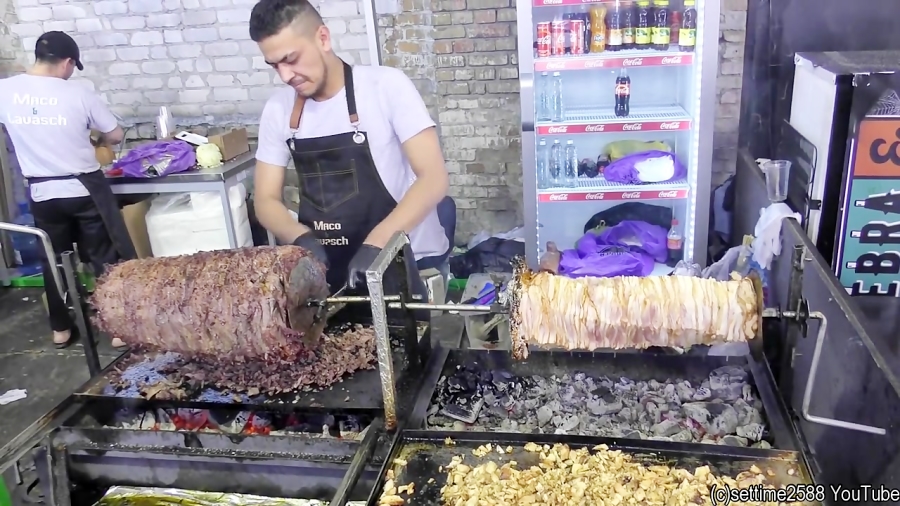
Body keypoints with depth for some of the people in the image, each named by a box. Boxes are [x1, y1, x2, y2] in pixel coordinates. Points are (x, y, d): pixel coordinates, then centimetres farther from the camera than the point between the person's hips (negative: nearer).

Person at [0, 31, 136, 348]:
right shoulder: (78, 94, -11)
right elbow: (116, 135, -1)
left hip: (41, 194, 4)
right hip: (85, 189, -3)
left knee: (52, 261, 18)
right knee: (109, 259, 7)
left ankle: (60, 329, 28)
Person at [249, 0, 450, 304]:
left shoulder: (386, 86, -13)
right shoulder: (277, 110, 1)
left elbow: (434, 177, -18)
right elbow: (266, 200, 4)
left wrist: (375, 243, -31)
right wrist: (302, 239, -18)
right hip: (330, 272, 4)